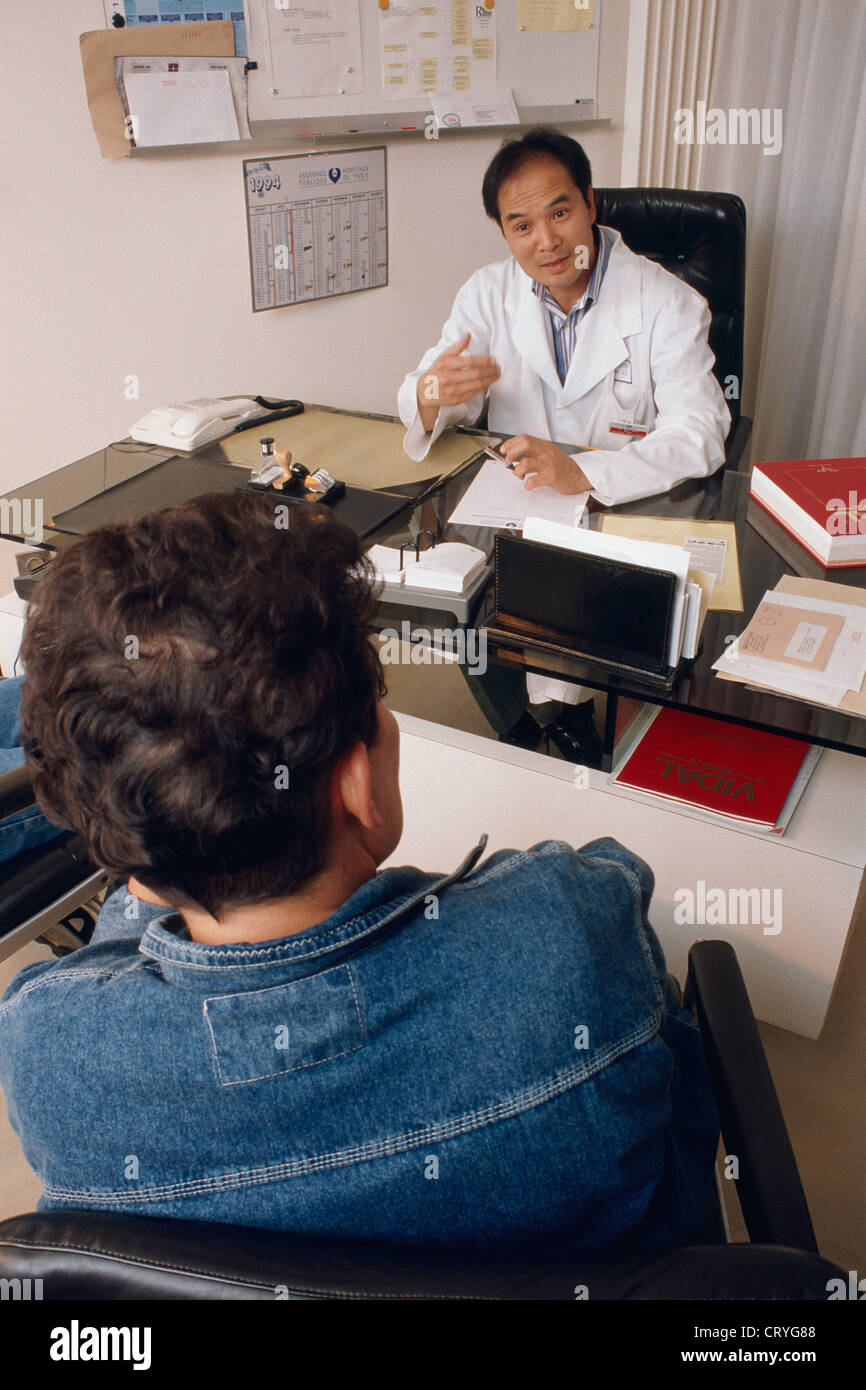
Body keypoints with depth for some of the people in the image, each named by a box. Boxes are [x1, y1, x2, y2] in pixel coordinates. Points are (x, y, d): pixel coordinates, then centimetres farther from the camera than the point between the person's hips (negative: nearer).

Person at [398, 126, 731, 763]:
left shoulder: (667, 304, -9)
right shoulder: (489, 294, 3)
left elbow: (699, 434, -21)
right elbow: (422, 403, 1)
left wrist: (583, 472, -39)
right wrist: (432, 393, -27)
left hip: (627, 511, -3)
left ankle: (557, 706, 7)